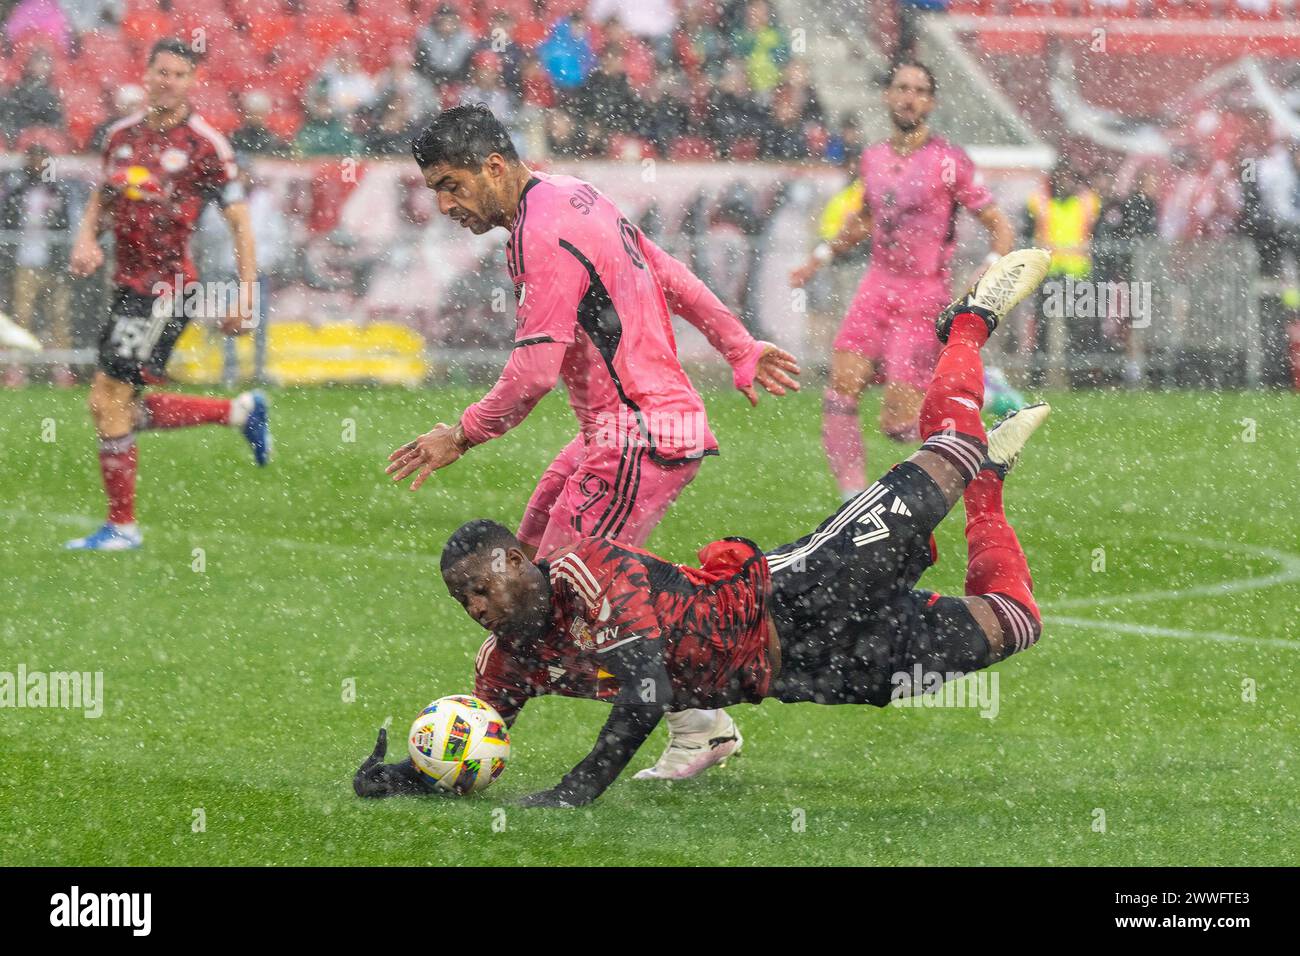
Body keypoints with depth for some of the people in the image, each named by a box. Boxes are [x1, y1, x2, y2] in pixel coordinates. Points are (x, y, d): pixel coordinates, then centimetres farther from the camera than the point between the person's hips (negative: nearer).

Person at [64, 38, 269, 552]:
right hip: (128, 283, 8)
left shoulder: (205, 144, -8)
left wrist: (246, 295, -9)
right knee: (128, 408, 10)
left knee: (109, 398, -10)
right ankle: (240, 411, 27)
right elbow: (102, 196, 25)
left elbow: (239, 220, -5)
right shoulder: (122, 135, 10)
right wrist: (86, 238, 4)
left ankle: (121, 527, 1)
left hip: (167, 285, -7)